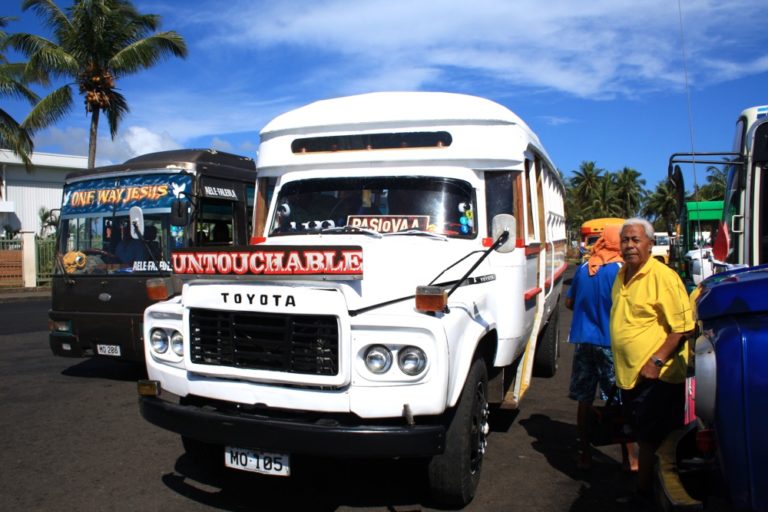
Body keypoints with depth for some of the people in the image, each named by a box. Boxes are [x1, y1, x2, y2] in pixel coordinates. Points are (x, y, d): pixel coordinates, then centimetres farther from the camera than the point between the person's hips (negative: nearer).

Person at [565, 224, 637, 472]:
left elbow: (569, 302, 14)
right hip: (610, 342, -4)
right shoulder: (620, 270, -9)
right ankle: (630, 458, 9)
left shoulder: (583, 268, 6)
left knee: (584, 400, 10)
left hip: (583, 341, 5)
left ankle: (584, 455, 18)